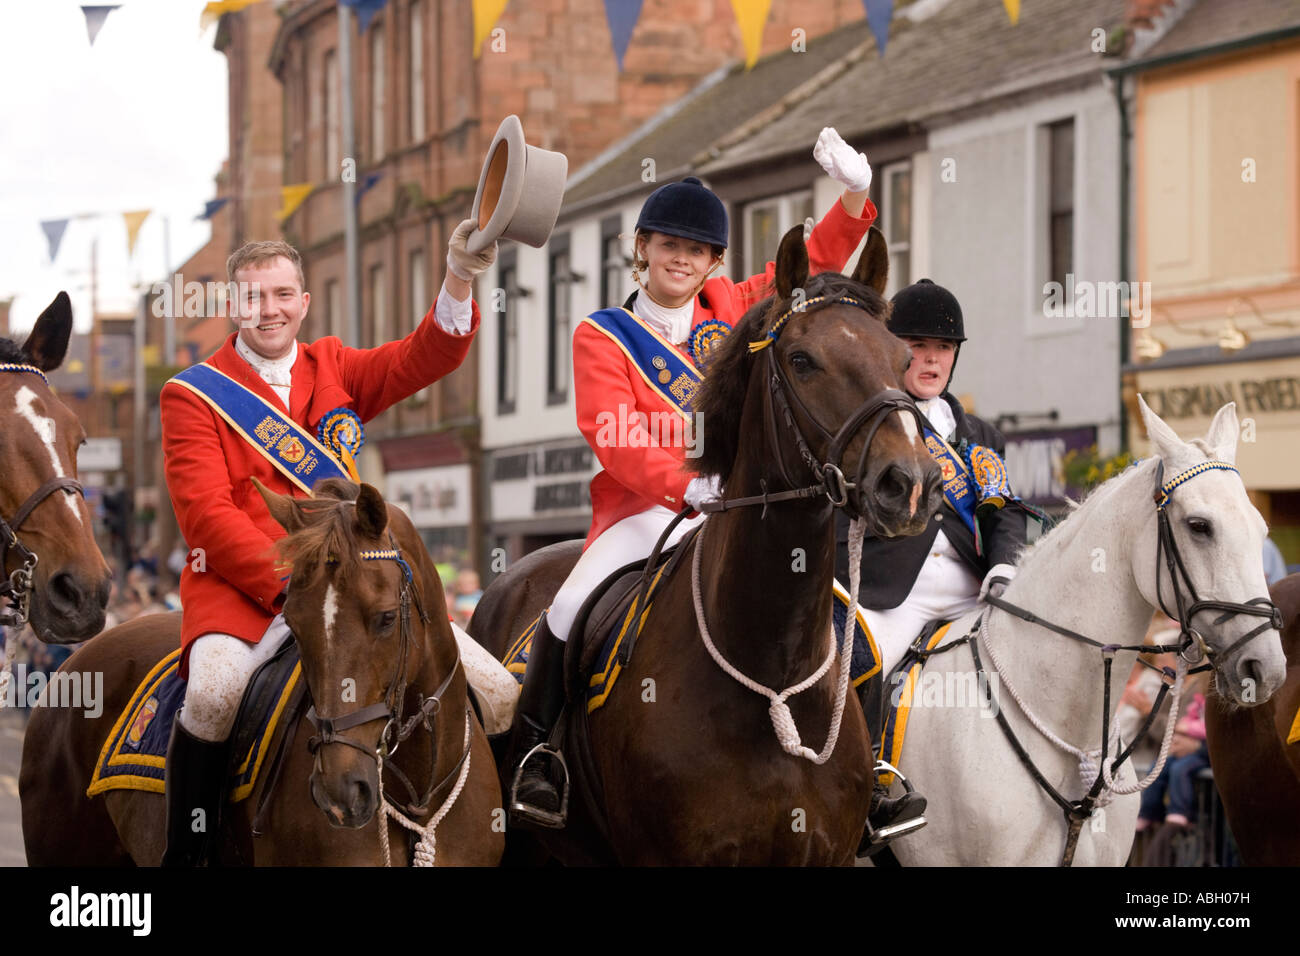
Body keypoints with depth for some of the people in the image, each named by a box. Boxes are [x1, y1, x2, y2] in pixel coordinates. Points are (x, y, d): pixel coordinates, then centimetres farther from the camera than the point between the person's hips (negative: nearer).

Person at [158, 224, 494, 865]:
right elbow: (206, 515, -8)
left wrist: (459, 279, -20)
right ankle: (184, 857, -18)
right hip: (239, 585, -4)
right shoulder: (192, 395, 3)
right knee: (214, 689, -36)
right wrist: (287, 585, -21)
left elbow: (427, 356, 0)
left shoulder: (335, 369, 16)